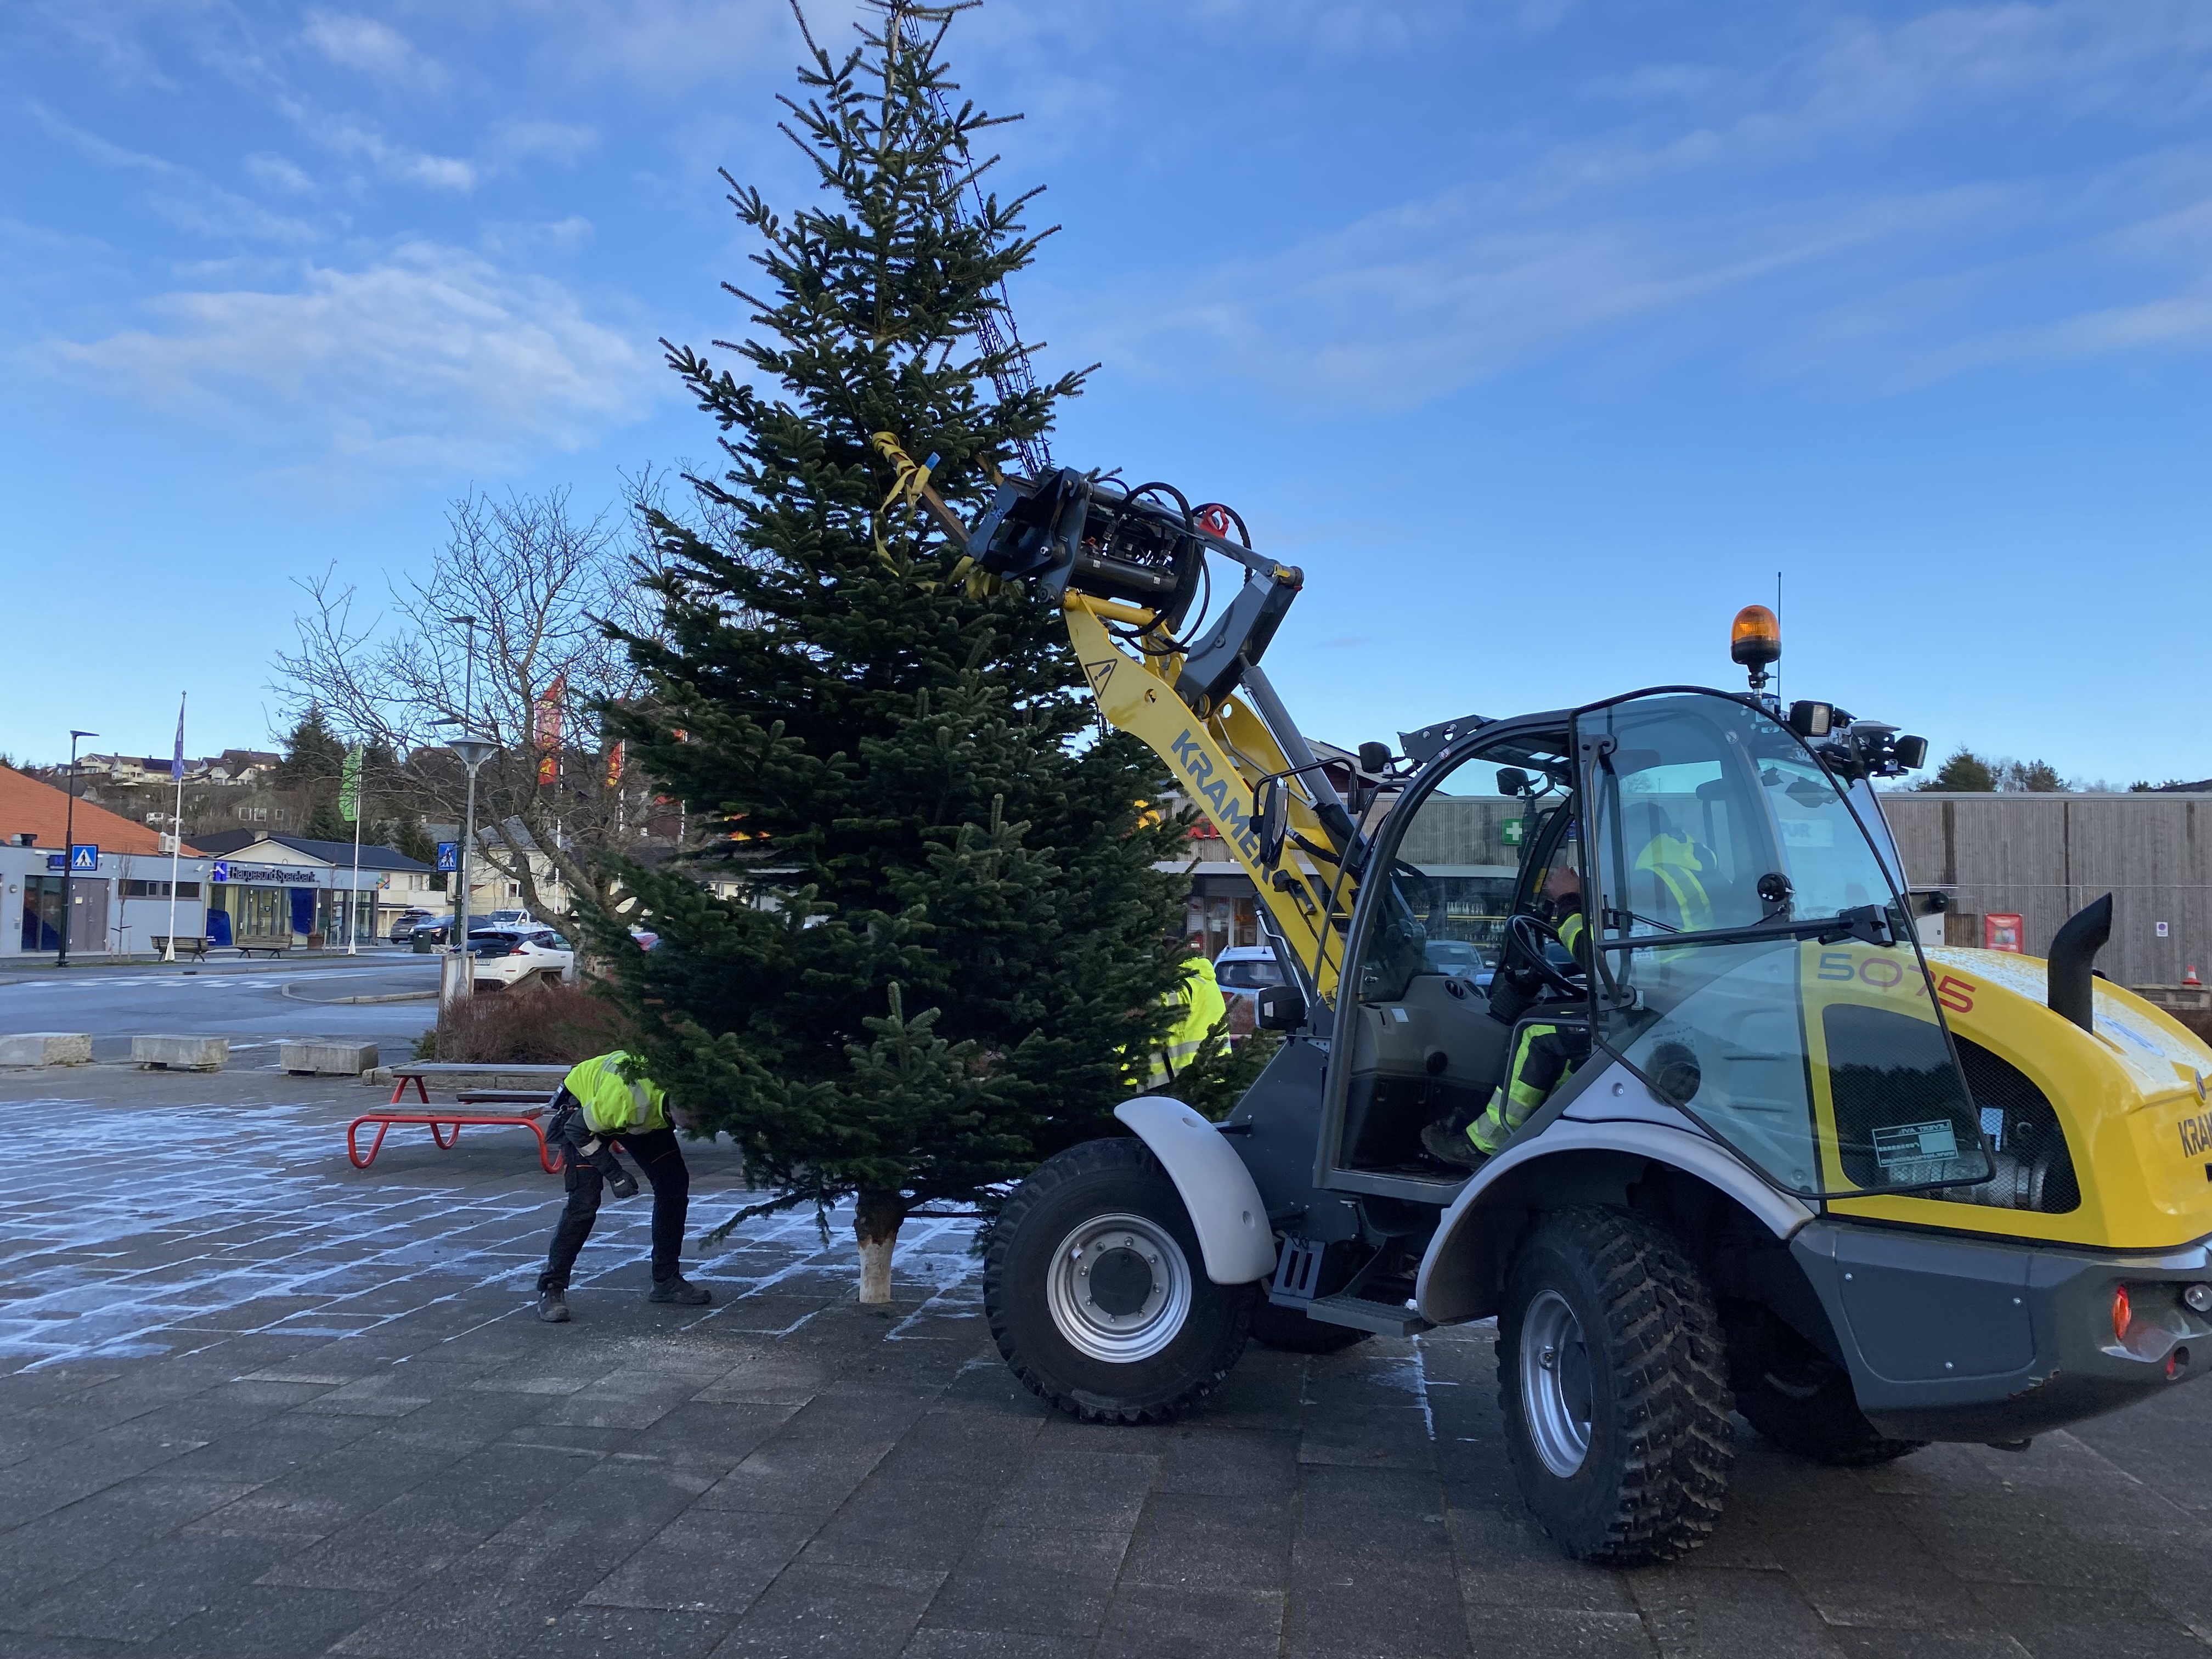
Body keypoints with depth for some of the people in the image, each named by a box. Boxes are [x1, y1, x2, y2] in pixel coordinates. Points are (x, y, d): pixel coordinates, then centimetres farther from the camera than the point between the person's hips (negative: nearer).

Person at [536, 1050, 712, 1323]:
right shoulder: (625, 1096, -45)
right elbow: (578, 1130, -26)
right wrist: (615, 1173, -26)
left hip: (647, 1111, 5)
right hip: (583, 1104, -5)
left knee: (675, 1184, -2)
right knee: (584, 1200, -15)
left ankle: (667, 1280, 11)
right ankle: (551, 1289, -1)